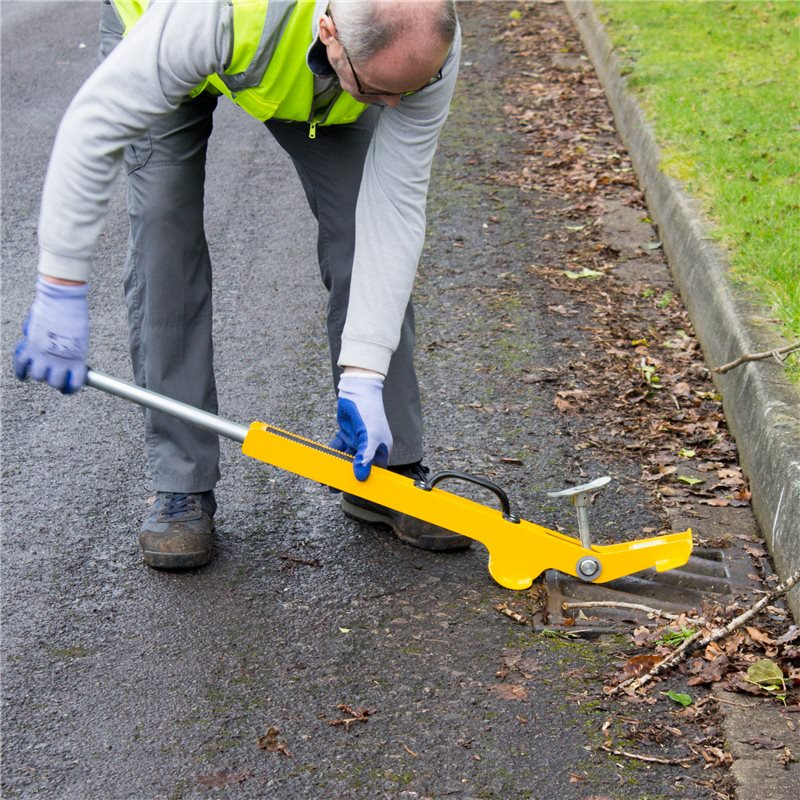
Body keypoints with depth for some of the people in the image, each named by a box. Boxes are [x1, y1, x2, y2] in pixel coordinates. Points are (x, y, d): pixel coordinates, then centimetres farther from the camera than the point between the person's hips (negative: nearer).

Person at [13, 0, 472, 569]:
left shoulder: (427, 47, -34)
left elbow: (395, 203, -28)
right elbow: (94, 127, -37)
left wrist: (363, 378, -31)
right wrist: (61, 292, -34)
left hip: (321, 73, 3)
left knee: (365, 233, -10)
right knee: (165, 238, -14)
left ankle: (388, 469, 2)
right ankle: (182, 486, -3)